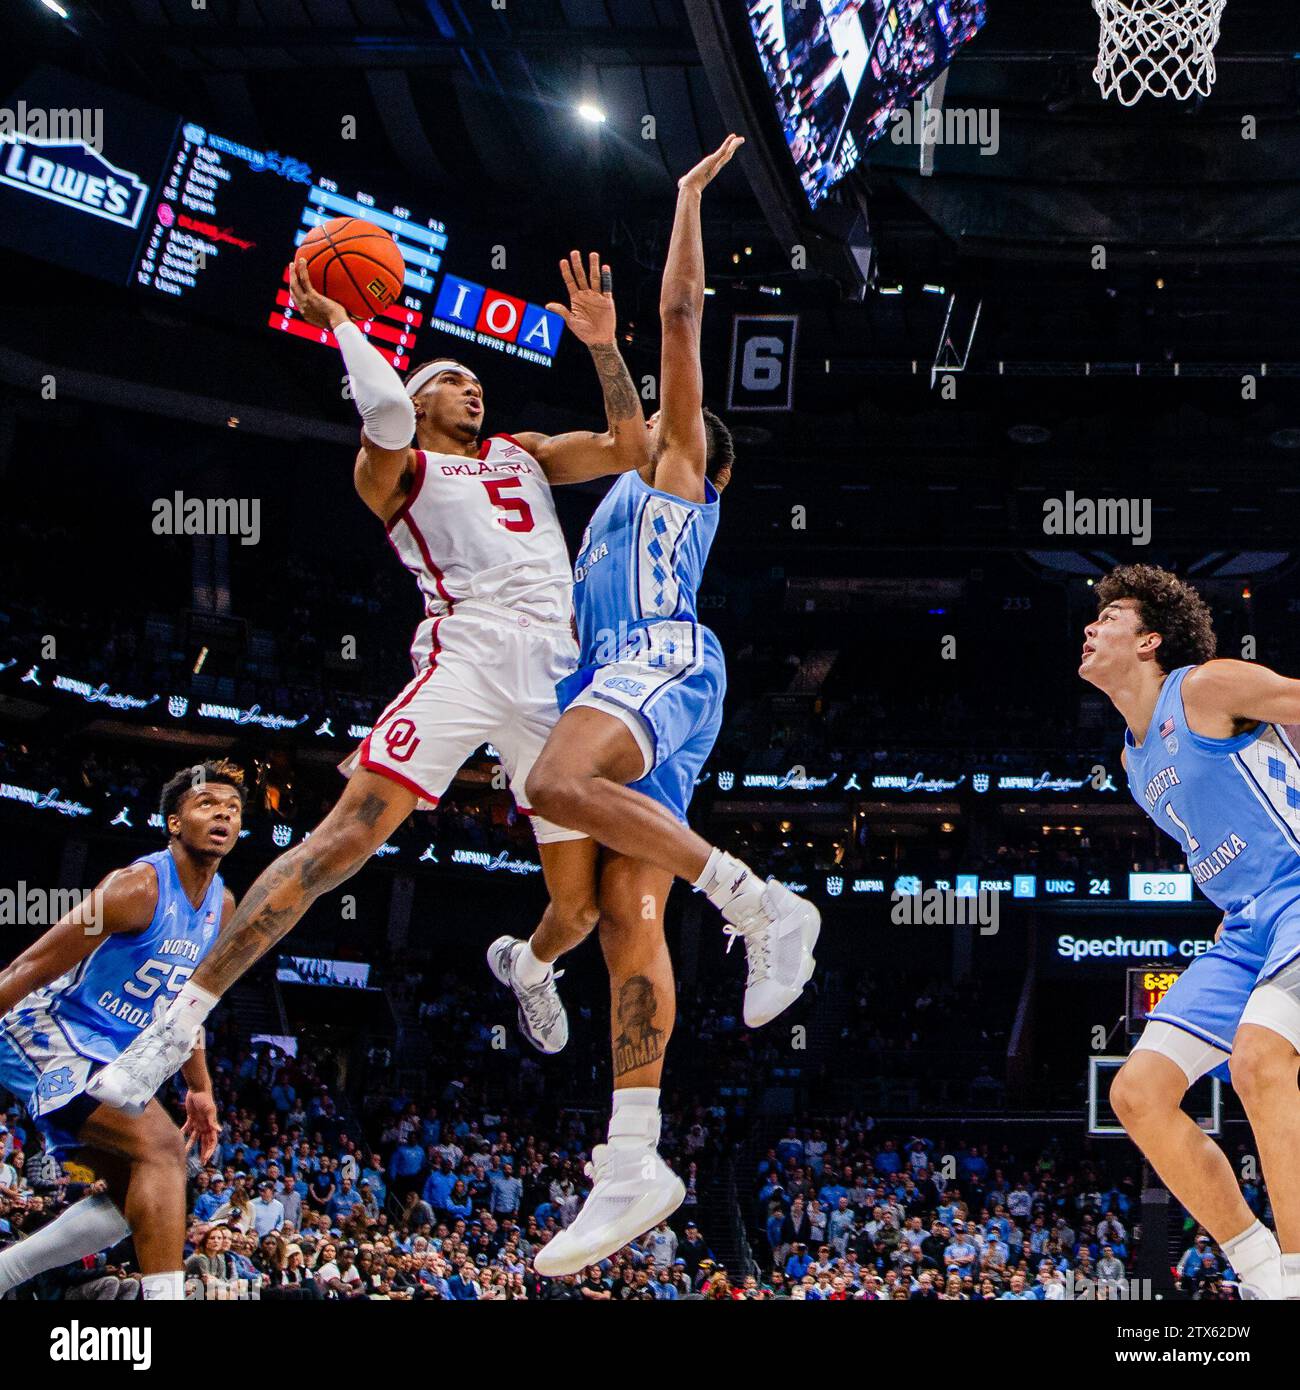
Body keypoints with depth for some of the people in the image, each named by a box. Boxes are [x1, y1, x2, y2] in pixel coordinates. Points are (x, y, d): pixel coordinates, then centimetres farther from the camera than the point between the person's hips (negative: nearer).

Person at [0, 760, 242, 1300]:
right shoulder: (138, 886, -20)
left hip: (107, 1055, 10)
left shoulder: (223, 906, 7)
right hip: (51, 1034, -10)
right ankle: (164, 1292, -32)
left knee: (135, 1197, 12)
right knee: (162, 1145, -26)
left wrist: (199, 1088, 19)